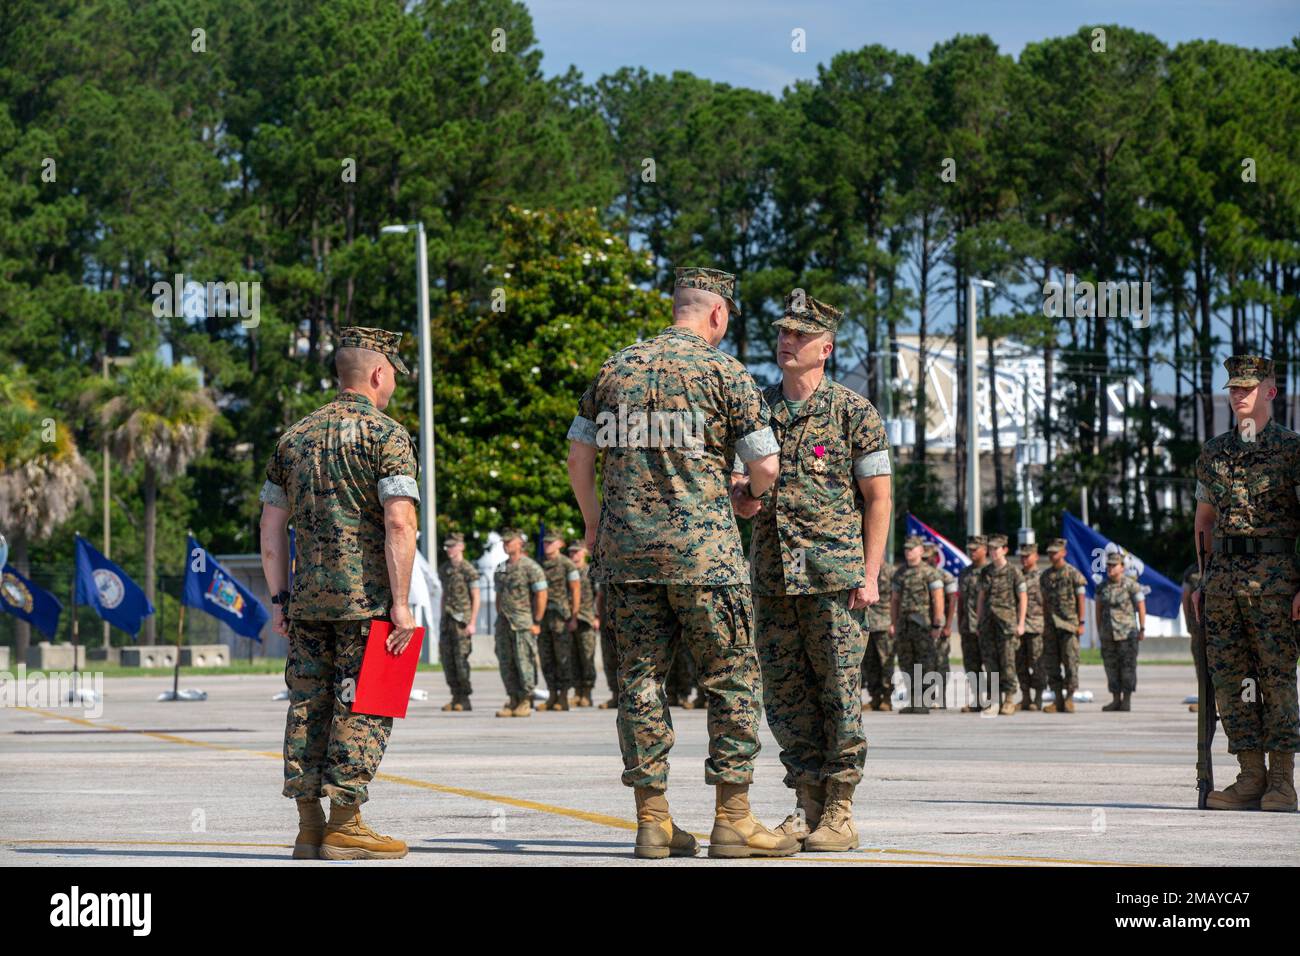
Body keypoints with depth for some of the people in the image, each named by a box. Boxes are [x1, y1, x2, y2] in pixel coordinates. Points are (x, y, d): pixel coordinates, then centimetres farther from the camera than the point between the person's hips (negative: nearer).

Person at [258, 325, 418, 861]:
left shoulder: (296, 436, 13)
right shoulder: (386, 435, -6)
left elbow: (272, 525, 13)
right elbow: (398, 523, -15)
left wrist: (280, 598, 17)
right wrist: (401, 603, -13)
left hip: (307, 598, 6)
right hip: (366, 597, -6)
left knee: (308, 706, 8)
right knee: (360, 711, -2)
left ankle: (309, 828, 8)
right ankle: (343, 827, -4)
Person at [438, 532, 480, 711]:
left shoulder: (468, 570, -9)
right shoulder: (444, 569, 13)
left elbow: (476, 598, -10)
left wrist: (472, 623, -17)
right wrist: (442, 620, 18)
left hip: (462, 619, -7)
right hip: (447, 619, 7)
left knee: (461, 658, -9)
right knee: (446, 658, 3)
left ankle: (465, 700, -5)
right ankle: (456, 698, 9)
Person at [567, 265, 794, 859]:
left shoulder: (616, 368, 10)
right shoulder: (723, 371, -3)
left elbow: (578, 456, 14)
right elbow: (766, 465, -3)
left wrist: (593, 522, 27)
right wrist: (751, 499, 19)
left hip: (626, 546, 5)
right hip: (701, 548, -4)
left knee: (640, 679, 6)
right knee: (730, 679, 2)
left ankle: (652, 821, 6)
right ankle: (732, 820, 0)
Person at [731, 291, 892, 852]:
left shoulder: (853, 412, -2)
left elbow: (878, 497, -3)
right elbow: (740, 491, 19)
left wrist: (870, 574, -10)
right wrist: (740, 499, -7)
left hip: (834, 574, -5)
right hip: (772, 574, 5)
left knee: (839, 692, -4)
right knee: (784, 695, 5)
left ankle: (840, 815, 0)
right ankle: (808, 807, 12)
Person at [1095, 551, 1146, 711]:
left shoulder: (1131, 585, -5)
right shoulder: (1102, 587, 8)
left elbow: (1141, 607, -4)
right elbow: (1098, 610, 14)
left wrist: (1142, 629, -6)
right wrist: (1099, 632, 12)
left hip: (1127, 632, -5)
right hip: (1108, 635, 5)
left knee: (1128, 667, -4)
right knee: (1111, 667, 5)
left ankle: (1127, 700, 1)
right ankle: (1116, 700, 11)